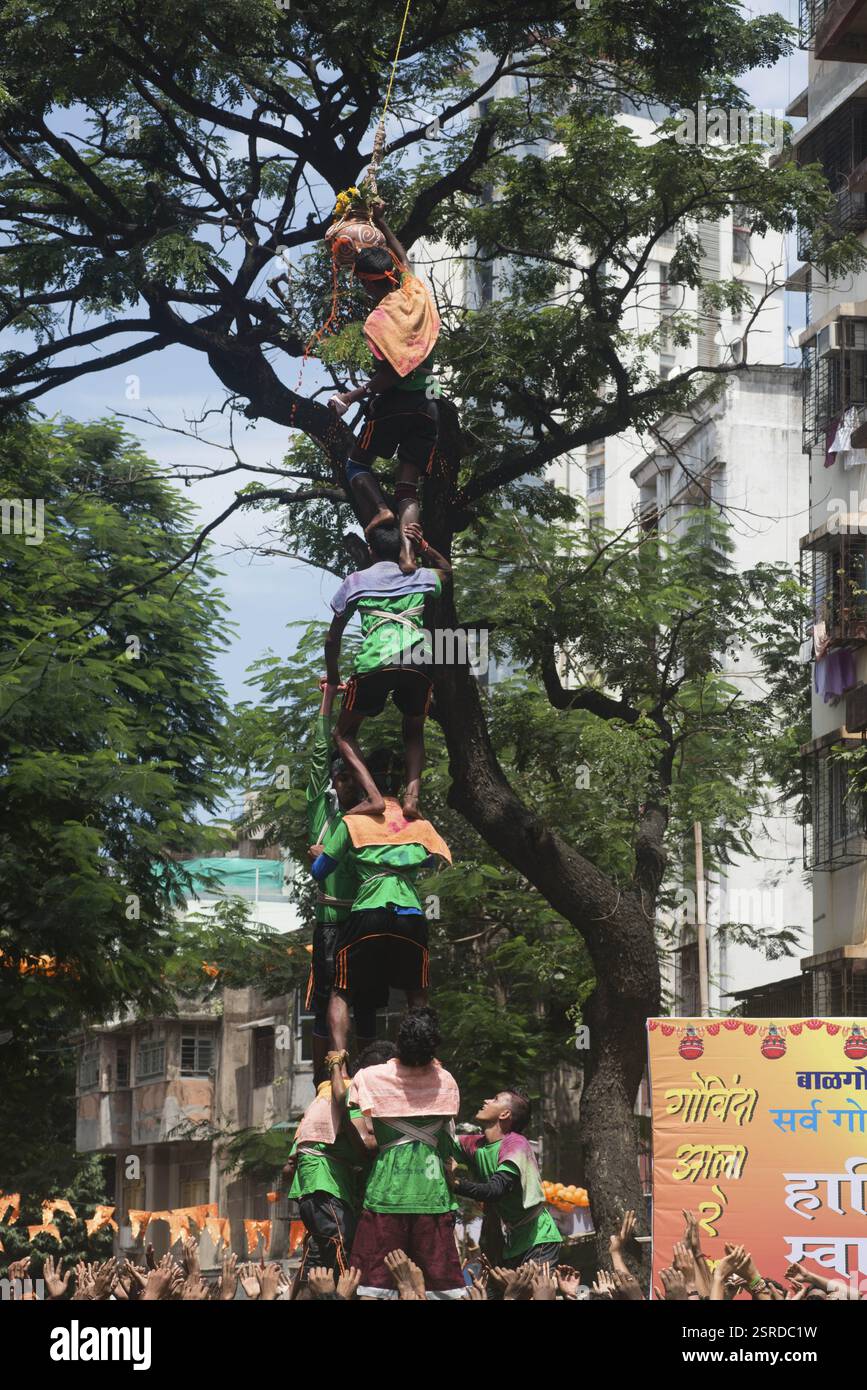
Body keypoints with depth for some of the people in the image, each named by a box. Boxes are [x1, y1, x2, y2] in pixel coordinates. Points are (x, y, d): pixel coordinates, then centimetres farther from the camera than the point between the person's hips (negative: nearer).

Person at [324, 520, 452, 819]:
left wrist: (332, 678, 33)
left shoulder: (356, 581, 19)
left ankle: (372, 796, -10)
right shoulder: (419, 578, 24)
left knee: (344, 735, 14)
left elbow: (333, 638, 21)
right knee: (414, 732, 26)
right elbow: (447, 570, 50)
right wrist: (423, 545, 46)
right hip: (417, 663, 2)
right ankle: (412, 795, 1)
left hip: (373, 663, -2)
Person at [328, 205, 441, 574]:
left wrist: (352, 397, -15)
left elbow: (391, 373, -19)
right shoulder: (418, 295, 6)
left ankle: (378, 509, -11)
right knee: (408, 486, 4)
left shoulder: (380, 319, -12)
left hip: (393, 404, -6)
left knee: (357, 464, 16)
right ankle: (407, 547, -18)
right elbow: (402, 259, 27)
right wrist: (380, 222, 35)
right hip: (427, 407, 6)